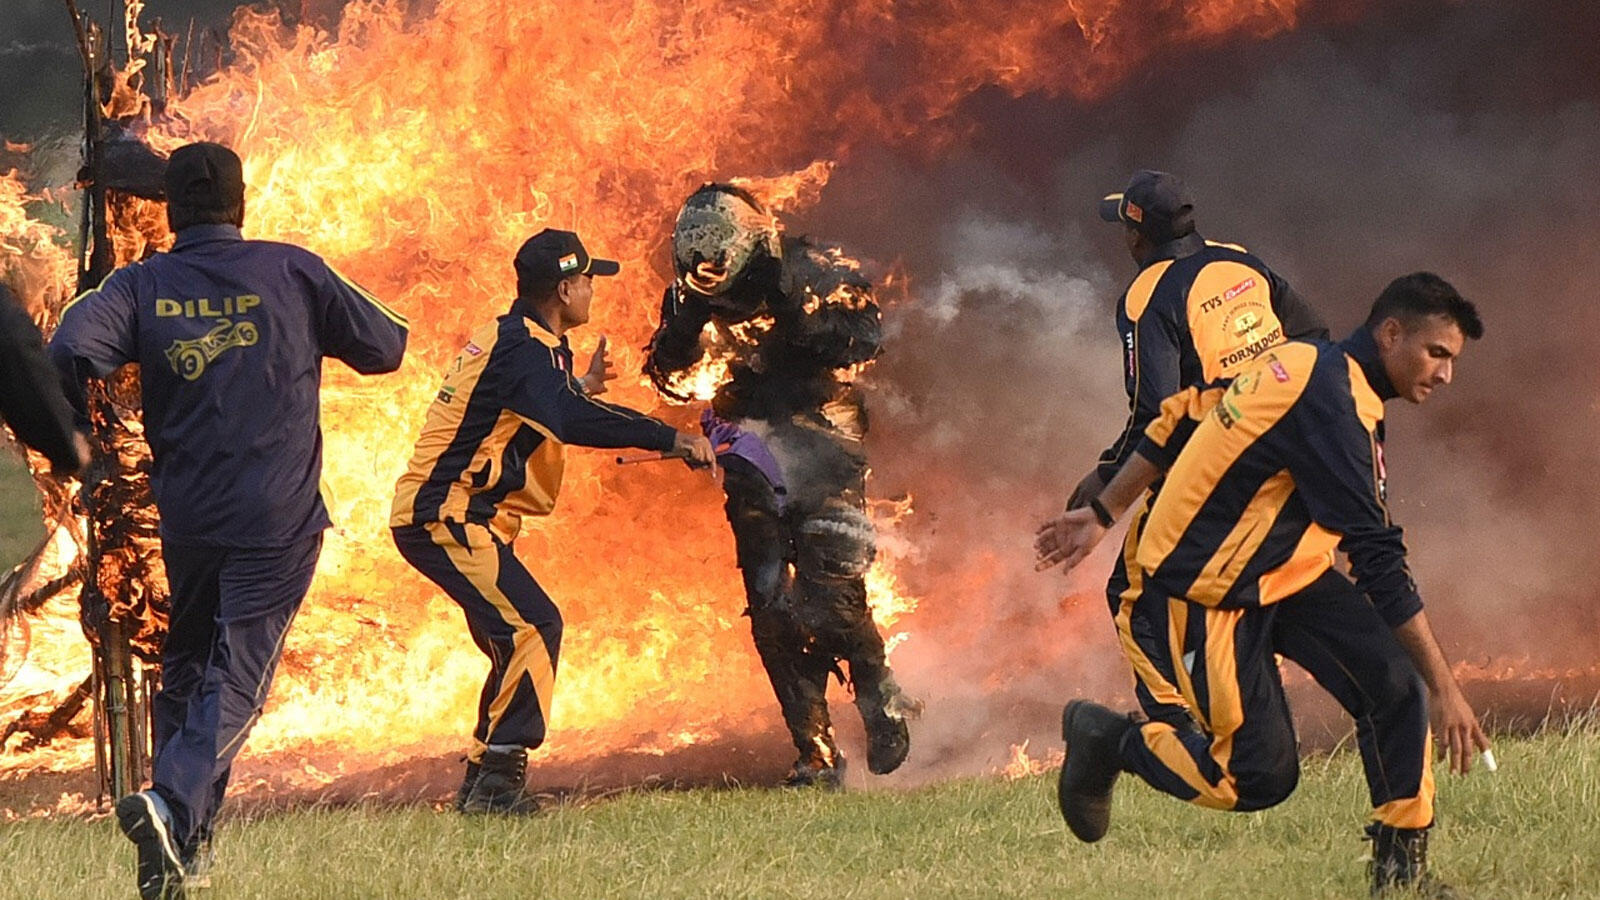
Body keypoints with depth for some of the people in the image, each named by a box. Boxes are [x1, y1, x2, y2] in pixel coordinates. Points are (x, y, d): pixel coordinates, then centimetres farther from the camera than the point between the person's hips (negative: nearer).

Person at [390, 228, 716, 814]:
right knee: (533, 625, -20)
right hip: (446, 516, -11)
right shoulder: (525, 347, -16)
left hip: (441, 517, 11)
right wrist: (672, 439, -34)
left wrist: (582, 386, 23)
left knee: (517, 642, 15)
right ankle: (498, 778, -24)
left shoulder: (507, 339, 17)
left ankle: (481, 781, 19)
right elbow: (571, 420, -32)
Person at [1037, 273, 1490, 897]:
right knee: (1261, 778, -8)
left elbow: (1181, 422, 13)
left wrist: (1103, 514, 22)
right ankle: (1109, 742, 14)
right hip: (1212, 588, -9)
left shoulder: (1307, 362, 4)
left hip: (1284, 571, 10)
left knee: (1395, 685, -8)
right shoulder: (1333, 400, -25)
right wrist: (1444, 686, -26)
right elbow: (1377, 563, -27)